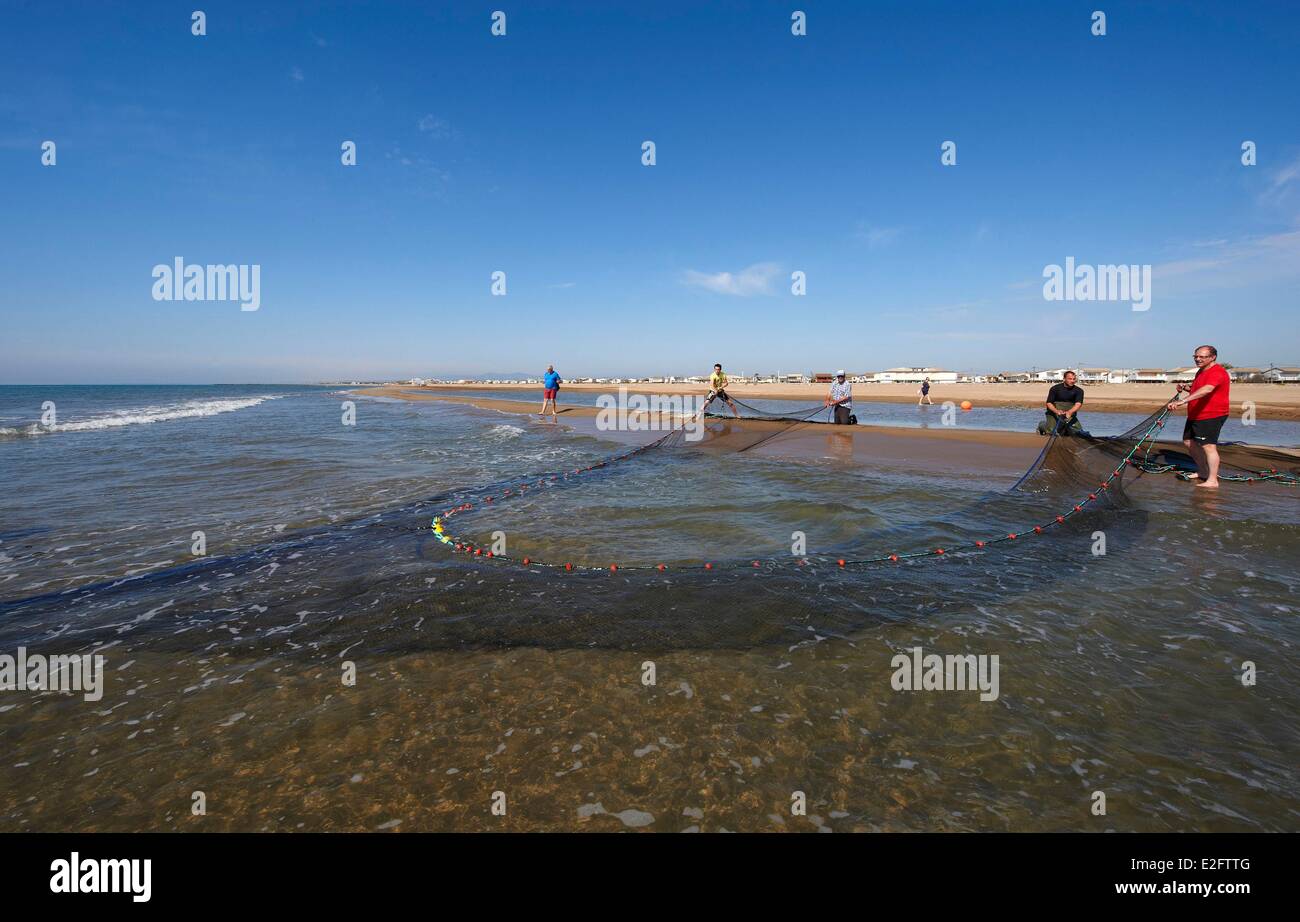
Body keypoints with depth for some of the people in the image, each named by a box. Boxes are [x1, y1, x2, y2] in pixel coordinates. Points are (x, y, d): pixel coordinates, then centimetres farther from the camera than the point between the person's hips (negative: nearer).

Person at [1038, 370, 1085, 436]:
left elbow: (1078, 404, -19)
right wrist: (1057, 411, -32)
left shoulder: (1079, 390, -4)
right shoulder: (1055, 388, -9)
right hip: (1054, 412, -3)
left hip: (1070, 414, 3)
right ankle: (1042, 425, 16)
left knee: (1078, 431, -11)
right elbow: (1049, 403, -11)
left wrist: (1069, 412, -41)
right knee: (1051, 432, -20)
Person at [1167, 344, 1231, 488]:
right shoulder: (1201, 371, 16)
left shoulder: (1217, 372, -19)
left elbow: (1206, 390, -38)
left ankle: (1212, 481, -13)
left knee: (1208, 446, -13)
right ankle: (1203, 472, 29)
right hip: (1195, 415, 11)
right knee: (1189, 442, 16)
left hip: (1211, 416, -11)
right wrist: (1186, 388, 10)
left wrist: (1183, 400, -49)